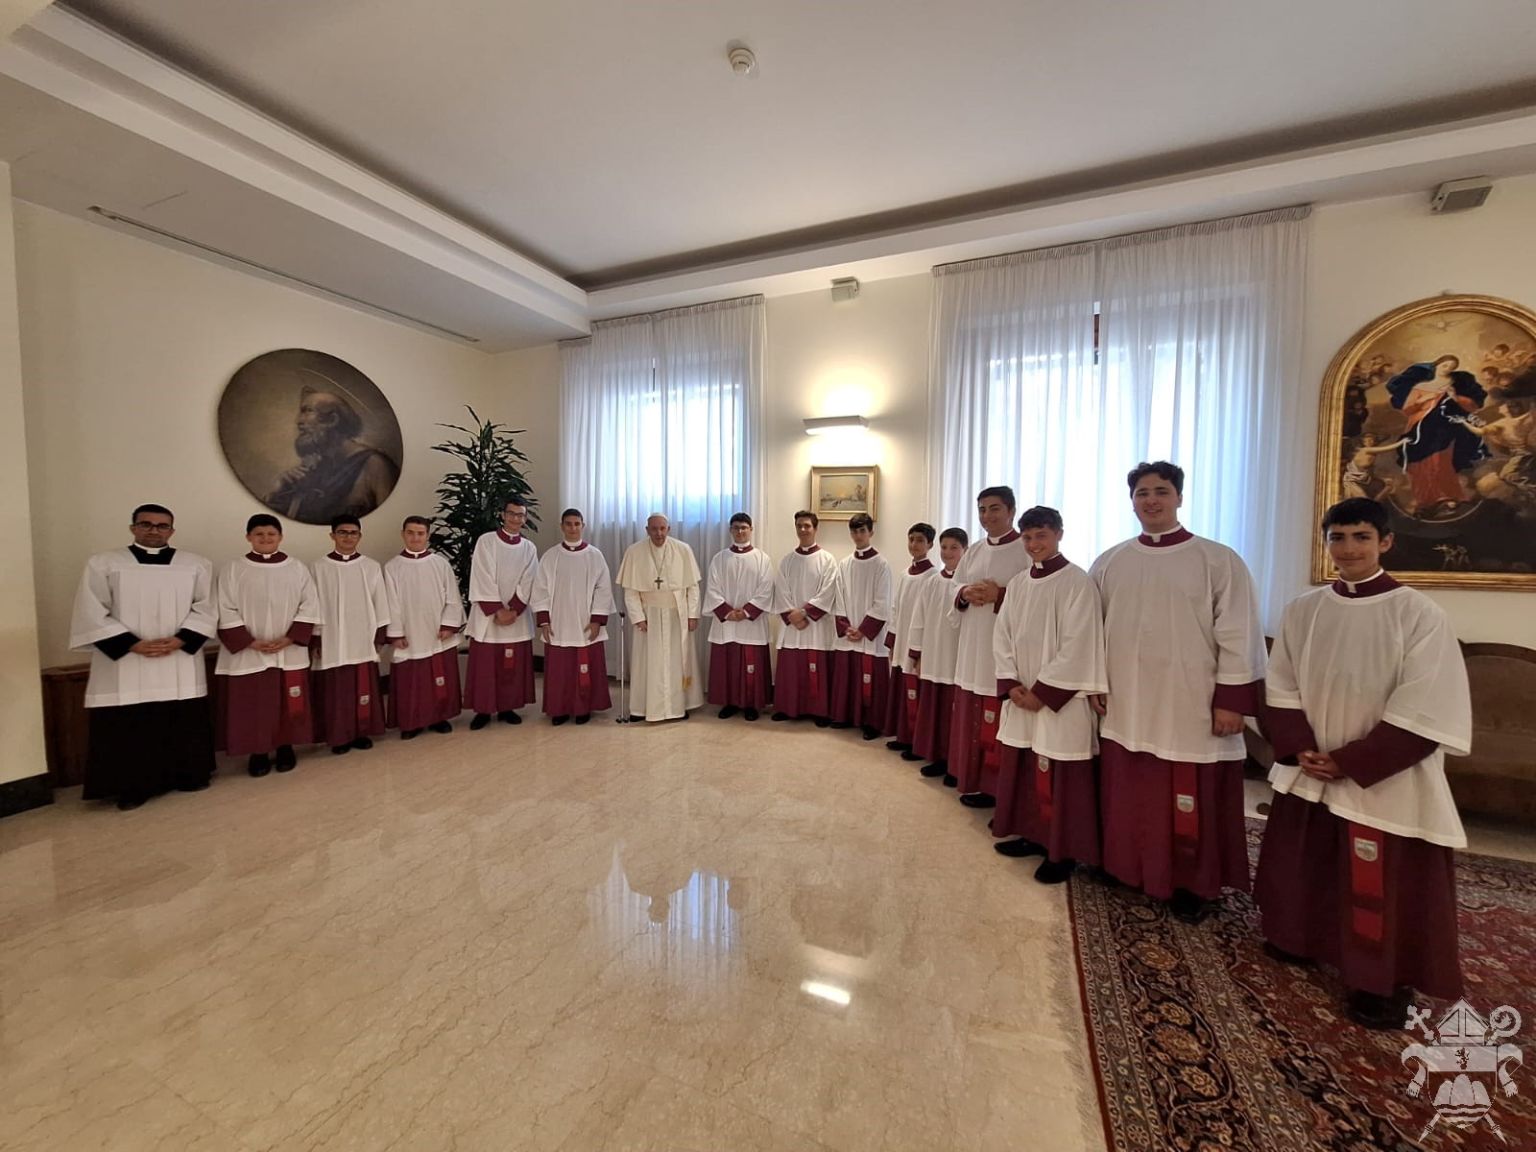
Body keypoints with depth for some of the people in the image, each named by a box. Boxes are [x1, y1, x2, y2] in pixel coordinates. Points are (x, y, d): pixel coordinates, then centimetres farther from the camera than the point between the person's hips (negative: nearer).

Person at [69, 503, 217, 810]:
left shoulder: (197, 565, 6)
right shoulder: (102, 564, 3)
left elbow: (205, 609, 3)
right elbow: (92, 614, -2)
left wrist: (177, 641, -11)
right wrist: (135, 645, -13)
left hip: (181, 664, 1)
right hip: (123, 664, -1)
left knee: (185, 723, 7)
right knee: (127, 729, 3)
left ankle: (189, 775, 21)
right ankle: (133, 788, 16)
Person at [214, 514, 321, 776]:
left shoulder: (297, 568, 2)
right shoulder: (232, 569, -1)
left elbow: (309, 607, 0)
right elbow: (226, 612, -4)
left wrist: (289, 639, -11)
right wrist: (251, 642, -13)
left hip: (290, 653, 1)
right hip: (247, 654, -1)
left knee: (289, 706, 8)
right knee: (252, 707, 5)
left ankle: (285, 748, 24)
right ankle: (257, 753, 20)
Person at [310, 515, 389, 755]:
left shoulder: (372, 567, 2)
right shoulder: (320, 567, -2)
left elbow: (380, 604, 4)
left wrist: (379, 636, 2)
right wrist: (314, 640, -4)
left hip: (363, 640, 2)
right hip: (331, 641, -1)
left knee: (364, 688, 7)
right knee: (335, 691, 3)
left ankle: (362, 732, 19)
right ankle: (339, 737, 14)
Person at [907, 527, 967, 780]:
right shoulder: (931, 584, 7)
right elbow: (919, 622, 9)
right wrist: (917, 657, 8)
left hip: (959, 662, -5)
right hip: (932, 661, 5)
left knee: (955, 715, 3)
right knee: (933, 712, 12)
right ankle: (938, 759, 26)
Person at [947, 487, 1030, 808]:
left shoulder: (1027, 550, -6)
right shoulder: (973, 551, 14)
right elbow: (956, 592, 16)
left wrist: (999, 595, -21)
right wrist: (965, 594, -6)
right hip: (973, 649, 6)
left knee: (1000, 725, -2)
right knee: (971, 719, 11)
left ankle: (998, 788, 12)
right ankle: (975, 782, 25)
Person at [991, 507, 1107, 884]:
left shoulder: (1078, 582, -11)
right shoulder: (1017, 584, 8)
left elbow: (1077, 647, -16)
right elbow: (1002, 637, 7)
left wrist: (1043, 692, -15)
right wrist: (1012, 684, -5)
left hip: (1061, 700, -6)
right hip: (1021, 697, 6)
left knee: (1059, 778, 3)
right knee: (1023, 770, 14)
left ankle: (1063, 852, 19)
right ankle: (1032, 836, 31)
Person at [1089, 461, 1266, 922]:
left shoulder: (1219, 561, -5)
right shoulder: (1108, 564, 5)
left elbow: (1238, 636, -7)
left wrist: (1231, 700, -10)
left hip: (1191, 709, -3)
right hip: (1126, 706, 3)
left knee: (1191, 807, 8)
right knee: (1130, 800, 13)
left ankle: (1190, 884, 28)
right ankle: (1129, 871, 32)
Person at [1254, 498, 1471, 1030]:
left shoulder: (1420, 615, -11)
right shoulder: (1303, 610, -1)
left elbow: (1424, 713, -13)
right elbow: (1281, 688, 3)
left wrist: (1349, 762, -15)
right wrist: (1300, 750, -8)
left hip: (1386, 780, -3)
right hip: (1307, 772, 4)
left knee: (1382, 883, 8)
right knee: (1301, 866, 17)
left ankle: (1382, 982, 28)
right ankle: (1299, 939, 38)